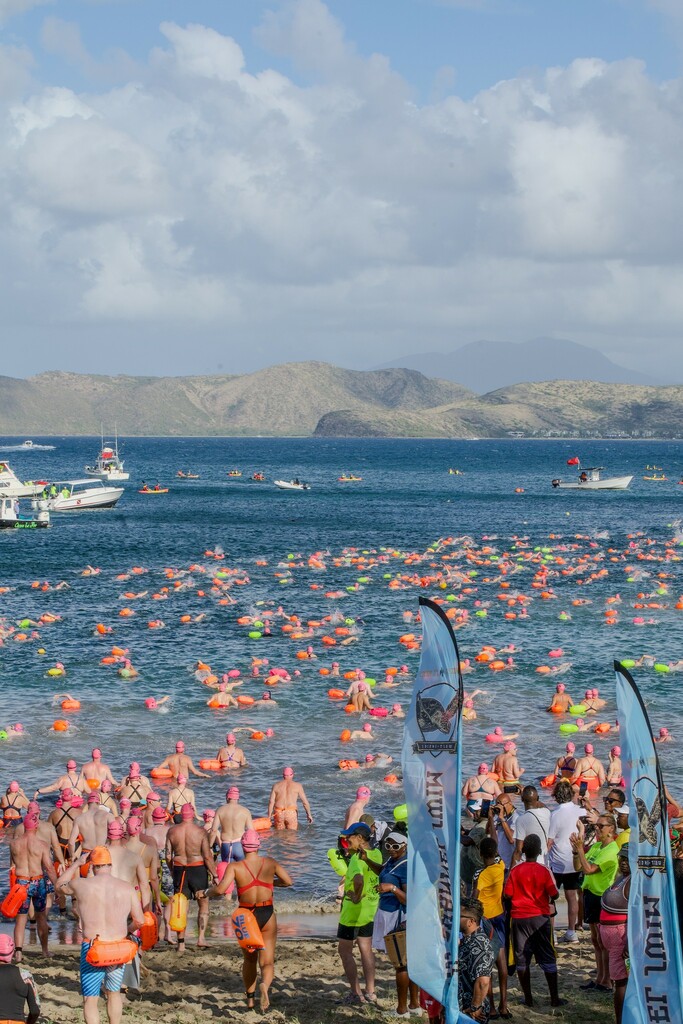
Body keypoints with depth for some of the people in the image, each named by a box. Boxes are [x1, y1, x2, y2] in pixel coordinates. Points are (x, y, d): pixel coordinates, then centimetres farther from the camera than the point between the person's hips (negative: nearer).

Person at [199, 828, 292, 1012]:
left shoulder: (235, 867, -10)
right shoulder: (270, 863, -2)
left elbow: (221, 889, -21)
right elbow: (288, 881, 7)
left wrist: (206, 893, -2)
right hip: (267, 915, 0)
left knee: (249, 959, 22)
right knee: (267, 961, 2)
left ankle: (250, 998, 29)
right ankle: (265, 985, -29)